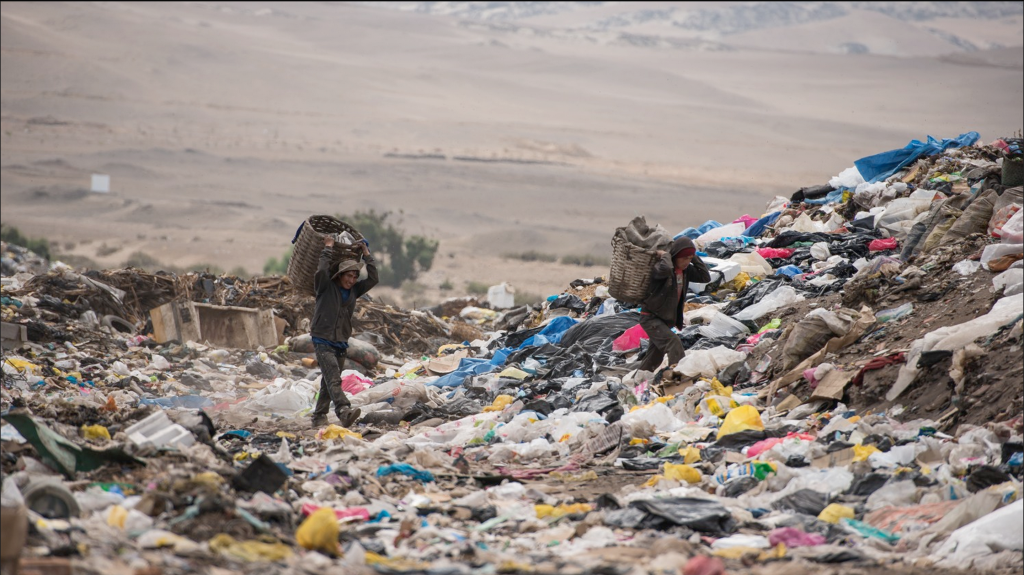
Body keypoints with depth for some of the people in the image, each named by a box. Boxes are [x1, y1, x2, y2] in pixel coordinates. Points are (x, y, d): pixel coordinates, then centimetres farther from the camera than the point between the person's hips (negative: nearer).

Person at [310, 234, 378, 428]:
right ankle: (344, 411, -41)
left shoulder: (354, 291, 10)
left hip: (341, 343, 7)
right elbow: (322, 271, -25)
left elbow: (373, 279, 4)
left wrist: (367, 255, 3)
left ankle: (319, 416, 21)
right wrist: (328, 249, -17)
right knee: (333, 378, -22)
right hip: (323, 341, -7)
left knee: (328, 382, 12)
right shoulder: (326, 288, -6)